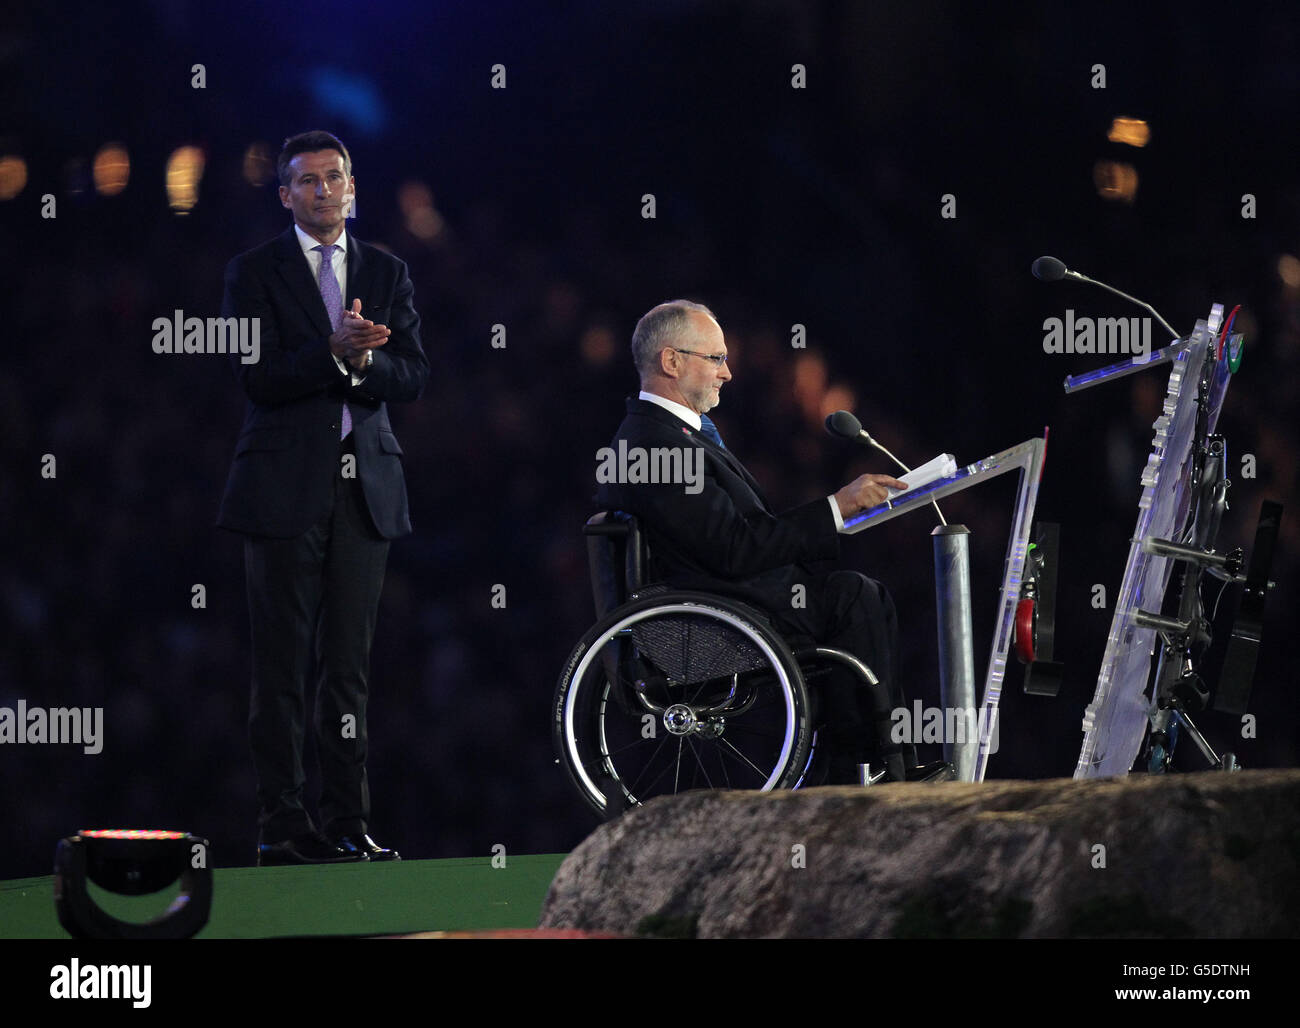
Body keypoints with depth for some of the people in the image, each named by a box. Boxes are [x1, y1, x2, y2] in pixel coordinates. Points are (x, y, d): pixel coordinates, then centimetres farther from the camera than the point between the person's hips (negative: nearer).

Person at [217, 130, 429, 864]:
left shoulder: (388, 273, 13)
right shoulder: (256, 273, 3)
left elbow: (414, 378, 5)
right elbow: (260, 377, -9)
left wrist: (361, 360, -14)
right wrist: (336, 351, -22)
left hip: (365, 487, 3)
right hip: (285, 488, -3)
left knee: (352, 660, 4)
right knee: (285, 662, -3)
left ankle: (348, 822, 6)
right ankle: (283, 823, -1)